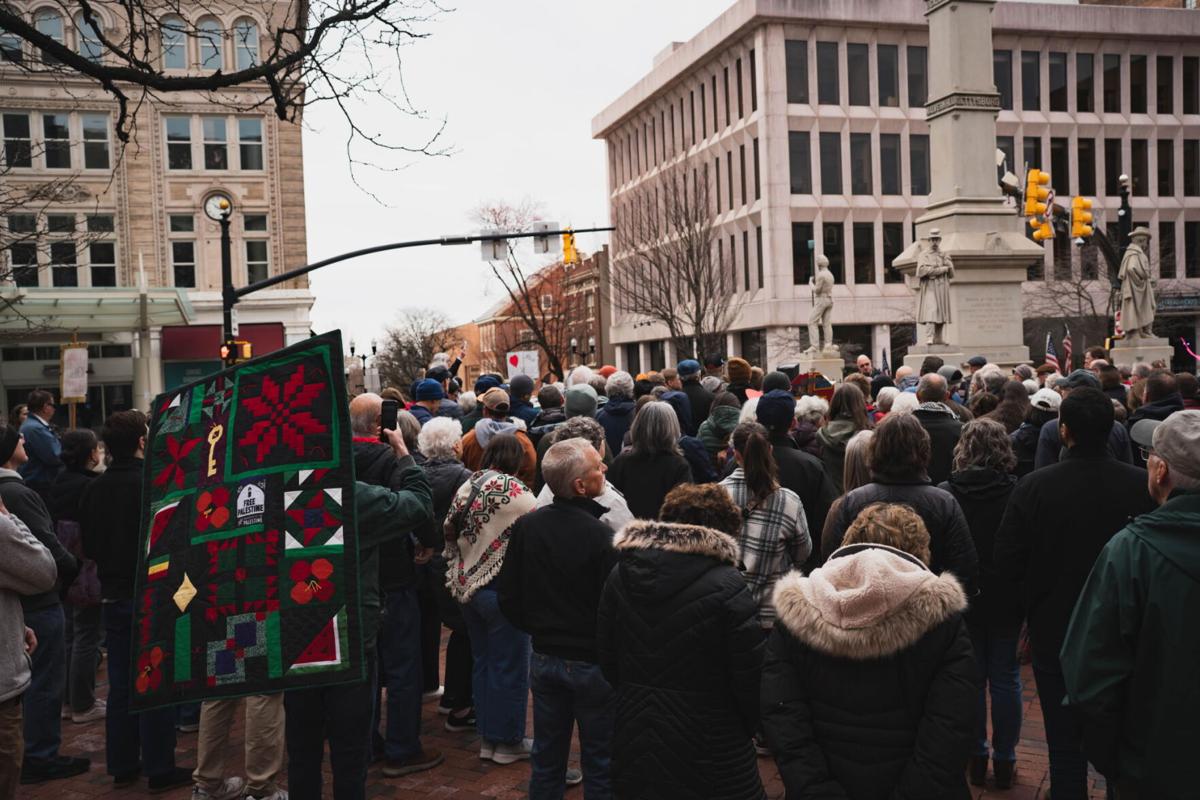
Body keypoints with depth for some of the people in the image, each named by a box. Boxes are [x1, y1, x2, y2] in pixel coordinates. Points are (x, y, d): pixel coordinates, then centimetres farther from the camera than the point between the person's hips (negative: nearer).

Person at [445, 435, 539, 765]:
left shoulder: (466, 487, 4)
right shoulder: (515, 491, -17)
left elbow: (450, 533, 11)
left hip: (467, 587, 7)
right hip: (504, 590, -7)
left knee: (483, 663, 17)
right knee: (510, 666, 6)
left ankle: (487, 737, 26)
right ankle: (508, 741, 15)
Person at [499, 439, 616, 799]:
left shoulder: (526, 526, -5)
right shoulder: (603, 536, -22)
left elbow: (509, 597, 2)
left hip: (543, 658, 5)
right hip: (592, 662, -5)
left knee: (546, 760, 18)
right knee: (600, 767, 10)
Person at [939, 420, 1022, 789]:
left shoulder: (946, 492, -12)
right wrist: (1028, 597, 4)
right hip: (1006, 599, 0)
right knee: (1005, 678, 11)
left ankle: (976, 758, 20)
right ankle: (1004, 762, 18)